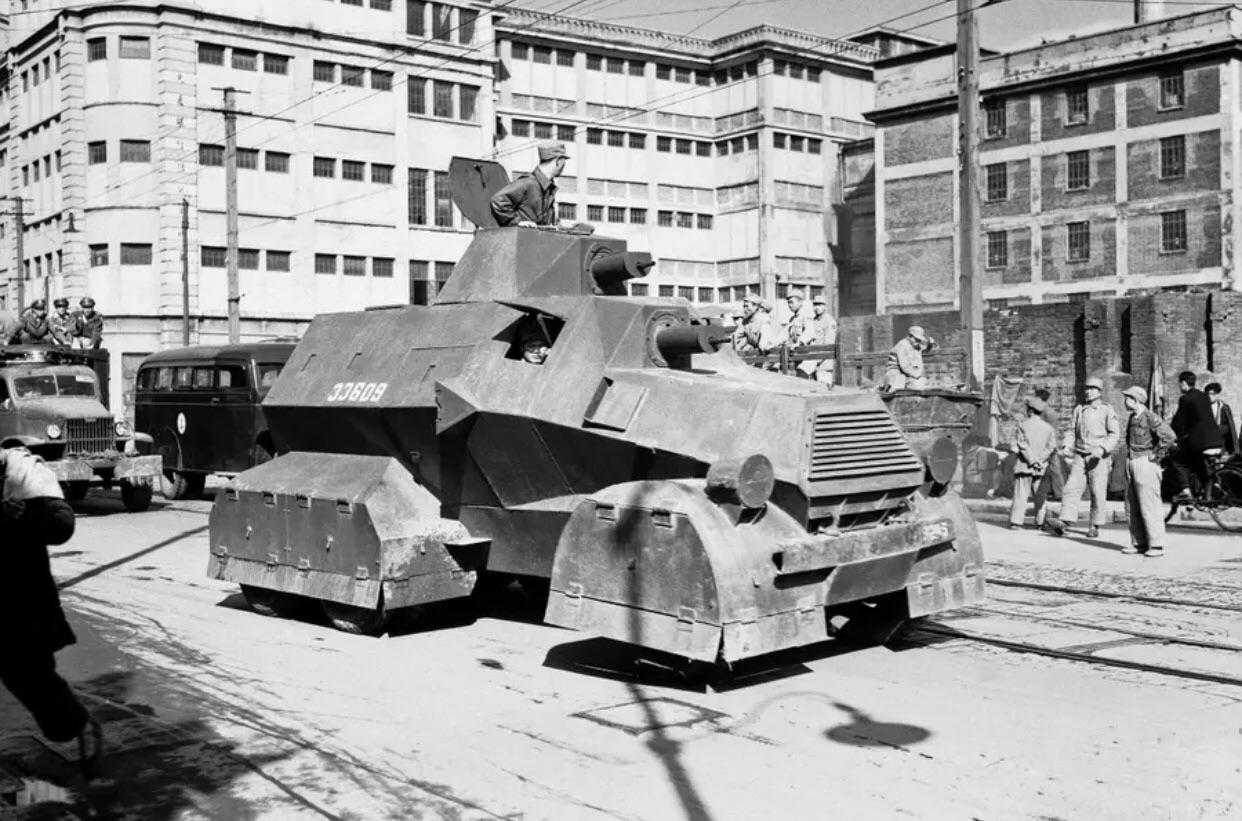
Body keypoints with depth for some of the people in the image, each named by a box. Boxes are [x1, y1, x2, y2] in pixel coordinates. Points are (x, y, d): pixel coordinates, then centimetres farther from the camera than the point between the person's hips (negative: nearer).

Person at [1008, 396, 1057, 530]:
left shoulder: (1023, 425, -1)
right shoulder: (1049, 428, 6)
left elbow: (1021, 445, -8)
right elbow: (1052, 447, -2)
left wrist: (1031, 460, -7)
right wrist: (1039, 460, -6)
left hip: (1024, 466, -2)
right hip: (1041, 468, 2)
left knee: (1021, 495, -1)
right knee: (1040, 496, 9)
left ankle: (1015, 521, -6)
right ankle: (1040, 522, 8)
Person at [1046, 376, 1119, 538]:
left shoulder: (1107, 411, 1)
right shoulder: (1079, 410, 13)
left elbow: (1115, 434, -4)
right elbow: (1071, 431, 15)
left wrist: (1102, 448, -18)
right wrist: (1066, 446, -3)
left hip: (1099, 458, -3)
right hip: (1080, 456, 3)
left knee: (1097, 492, -1)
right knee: (1072, 487, -9)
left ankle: (1095, 526, 9)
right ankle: (1063, 522, -19)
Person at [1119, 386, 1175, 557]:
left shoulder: (1150, 418, -13)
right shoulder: (1132, 418, 14)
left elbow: (1169, 436, -24)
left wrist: (1156, 456, -16)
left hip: (1146, 464, -9)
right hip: (1131, 463, 9)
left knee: (1150, 507, -7)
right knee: (1132, 508, 9)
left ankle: (1156, 545, -3)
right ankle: (1138, 543, 15)